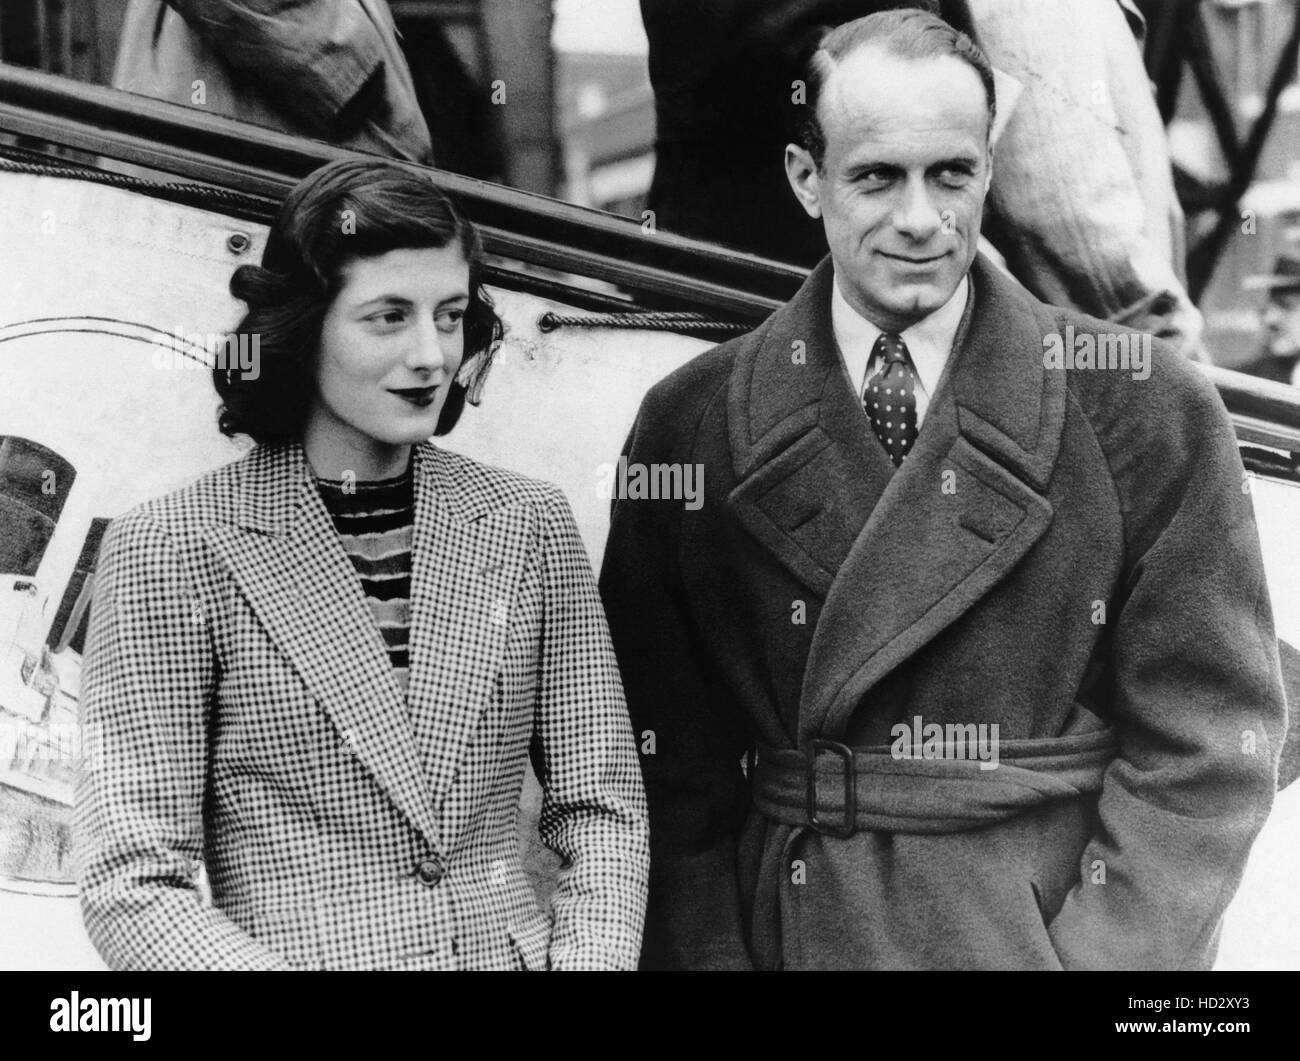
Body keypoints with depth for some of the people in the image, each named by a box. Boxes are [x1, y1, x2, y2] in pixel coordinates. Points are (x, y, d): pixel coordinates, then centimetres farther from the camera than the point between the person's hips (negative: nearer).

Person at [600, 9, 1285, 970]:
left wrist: (1102, 955, -14)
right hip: (787, 931, 1)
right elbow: (666, 763, -1)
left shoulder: (1148, 410, -6)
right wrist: (712, 952, -10)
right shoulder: (691, 425, -3)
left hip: (1068, 930, 0)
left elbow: (1206, 749, -6)